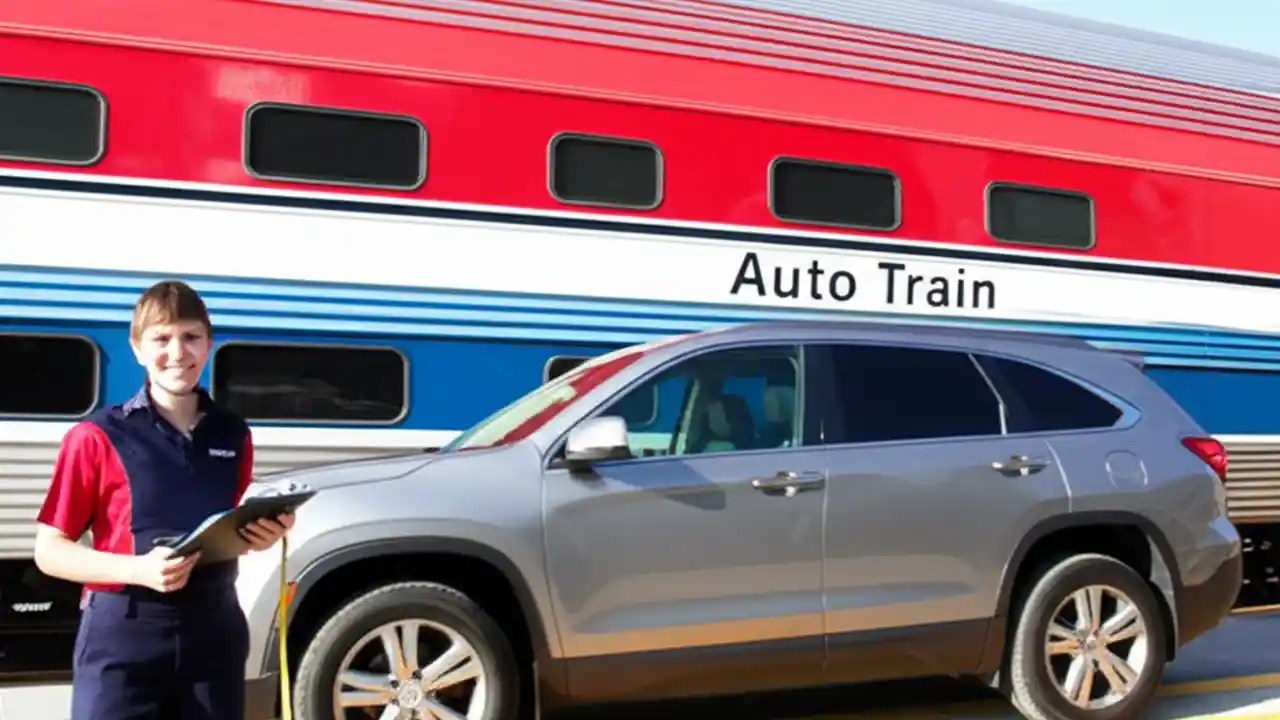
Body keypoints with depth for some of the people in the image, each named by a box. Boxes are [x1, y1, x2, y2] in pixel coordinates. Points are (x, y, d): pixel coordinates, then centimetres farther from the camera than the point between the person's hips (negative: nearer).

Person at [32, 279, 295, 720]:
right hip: (122, 636, -4)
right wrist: (137, 570, -20)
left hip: (214, 630, 4)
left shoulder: (233, 435, 9)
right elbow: (49, 550, -5)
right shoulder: (97, 437, -5)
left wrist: (262, 536, -2)